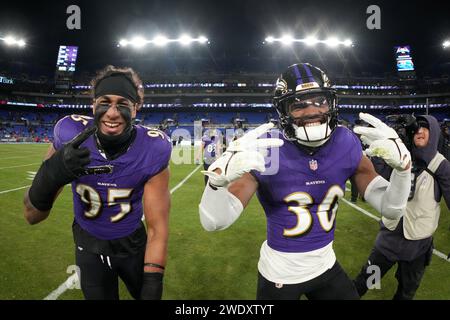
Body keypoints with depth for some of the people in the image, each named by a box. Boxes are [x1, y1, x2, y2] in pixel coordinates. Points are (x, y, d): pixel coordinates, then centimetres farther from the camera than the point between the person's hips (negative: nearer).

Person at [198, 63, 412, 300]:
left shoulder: (345, 145, -11)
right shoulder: (267, 151, -23)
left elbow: (390, 209, -7)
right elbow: (214, 222, -26)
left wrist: (401, 165, -25)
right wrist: (220, 177, -46)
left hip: (326, 265, 4)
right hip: (279, 274, -3)